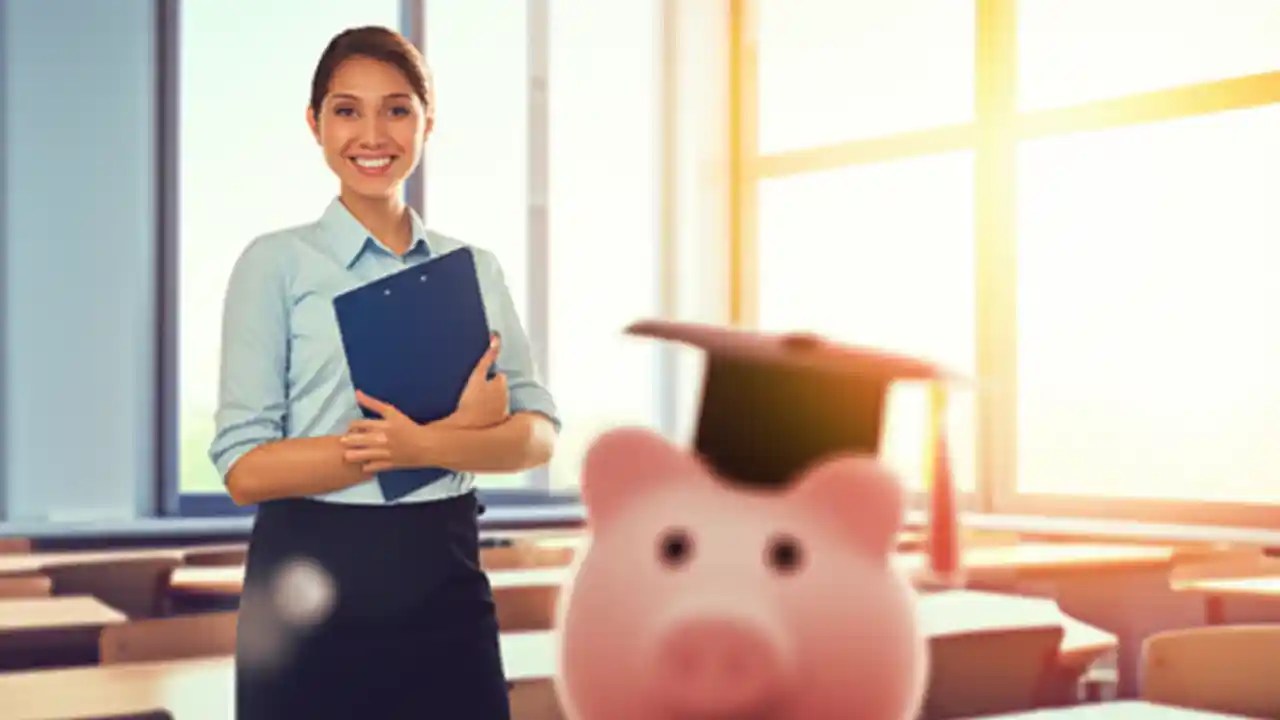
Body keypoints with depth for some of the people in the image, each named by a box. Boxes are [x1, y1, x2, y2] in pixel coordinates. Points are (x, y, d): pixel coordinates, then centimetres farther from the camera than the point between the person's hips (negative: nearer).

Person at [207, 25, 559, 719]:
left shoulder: (475, 268, 8)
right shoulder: (276, 263, -3)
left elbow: (539, 433, 1)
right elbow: (245, 468, -11)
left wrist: (428, 446, -20)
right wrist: (456, 428, -17)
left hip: (446, 578, 3)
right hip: (314, 581, -3)